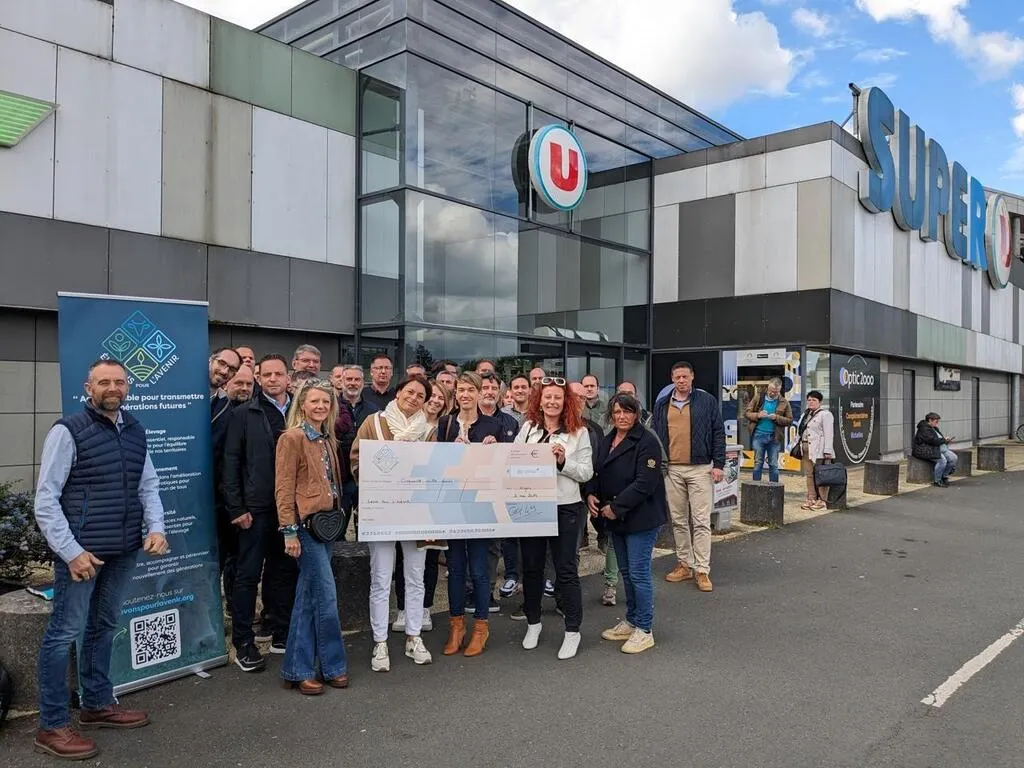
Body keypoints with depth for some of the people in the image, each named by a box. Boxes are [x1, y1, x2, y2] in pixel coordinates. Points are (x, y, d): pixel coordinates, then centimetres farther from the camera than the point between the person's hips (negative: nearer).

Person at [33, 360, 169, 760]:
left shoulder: (136, 431, 8)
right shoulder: (68, 430, -10)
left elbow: (149, 485, 13)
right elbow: (46, 499, -12)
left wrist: (155, 528, -2)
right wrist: (71, 551, -17)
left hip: (124, 551, 6)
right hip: (81, 550, -6)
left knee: (105, 626, 19)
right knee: (64, 632, 1)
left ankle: (98, 704, 34)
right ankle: (52, 726, 15)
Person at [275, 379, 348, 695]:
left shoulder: (327, 439, 13)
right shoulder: (292, 438, -10)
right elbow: (284, 489, -13)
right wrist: (289, 531, -16)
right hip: (305, 525, -8)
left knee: (308, 598, 13)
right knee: (326, 595, -4)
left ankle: (298, 670, 22)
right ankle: (333, 666, 11)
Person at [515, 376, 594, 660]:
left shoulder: (579, 432, -3)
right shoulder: (528, 428, 5)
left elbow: (586, 473, -4)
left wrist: (563, 461, -19)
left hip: (565, 508, -3)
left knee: (566, 570, 6)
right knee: (531, 567, 14)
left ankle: (572, 631, 20)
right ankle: (533, 623, 34)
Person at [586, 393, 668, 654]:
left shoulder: (646, 441, -15)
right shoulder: (607, 440, 10)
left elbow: (644, 483, -22)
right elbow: (597, 472, 16)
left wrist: (616, 507, -20)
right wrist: (591, 494, -4)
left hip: (641, 517, -8)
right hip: (616, 518, 8)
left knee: (638, 573, -3)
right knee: (626, 571, 18)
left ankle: (644, 630, 10)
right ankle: (631, 622, 32)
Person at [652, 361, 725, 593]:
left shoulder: (707, 401, 1)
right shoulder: (662, 404, 9)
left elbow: (718, 433, 1)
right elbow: (654, 436, 12)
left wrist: (718, 464, -5)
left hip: (700, 469, -3)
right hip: (671, 470, 3)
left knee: (701, 521, -2)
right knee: (678, 520, 10)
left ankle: (702, 570, 3)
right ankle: (685, 564, 22)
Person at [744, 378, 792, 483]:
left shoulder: (784, 402, 4)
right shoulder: (758, 398, 5)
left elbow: (789, 420, 1)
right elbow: (748, 413, 5)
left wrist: (776, 418, -14)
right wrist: (758, 415, -14)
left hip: (774, 437, 0)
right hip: (759, 435, 0)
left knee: (774, 465, 6)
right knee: (758, 463, 5)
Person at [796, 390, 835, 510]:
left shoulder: (825, 414, -5)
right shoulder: (805, 414, 21)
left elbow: (828, 434, -12)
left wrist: (827, 451, -18)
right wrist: (799, 446, 19)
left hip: (818, 450, -8)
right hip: (805, 449, 8)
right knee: (809, 475, 8)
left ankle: (821, 500, 0)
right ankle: (811, 499, 12)